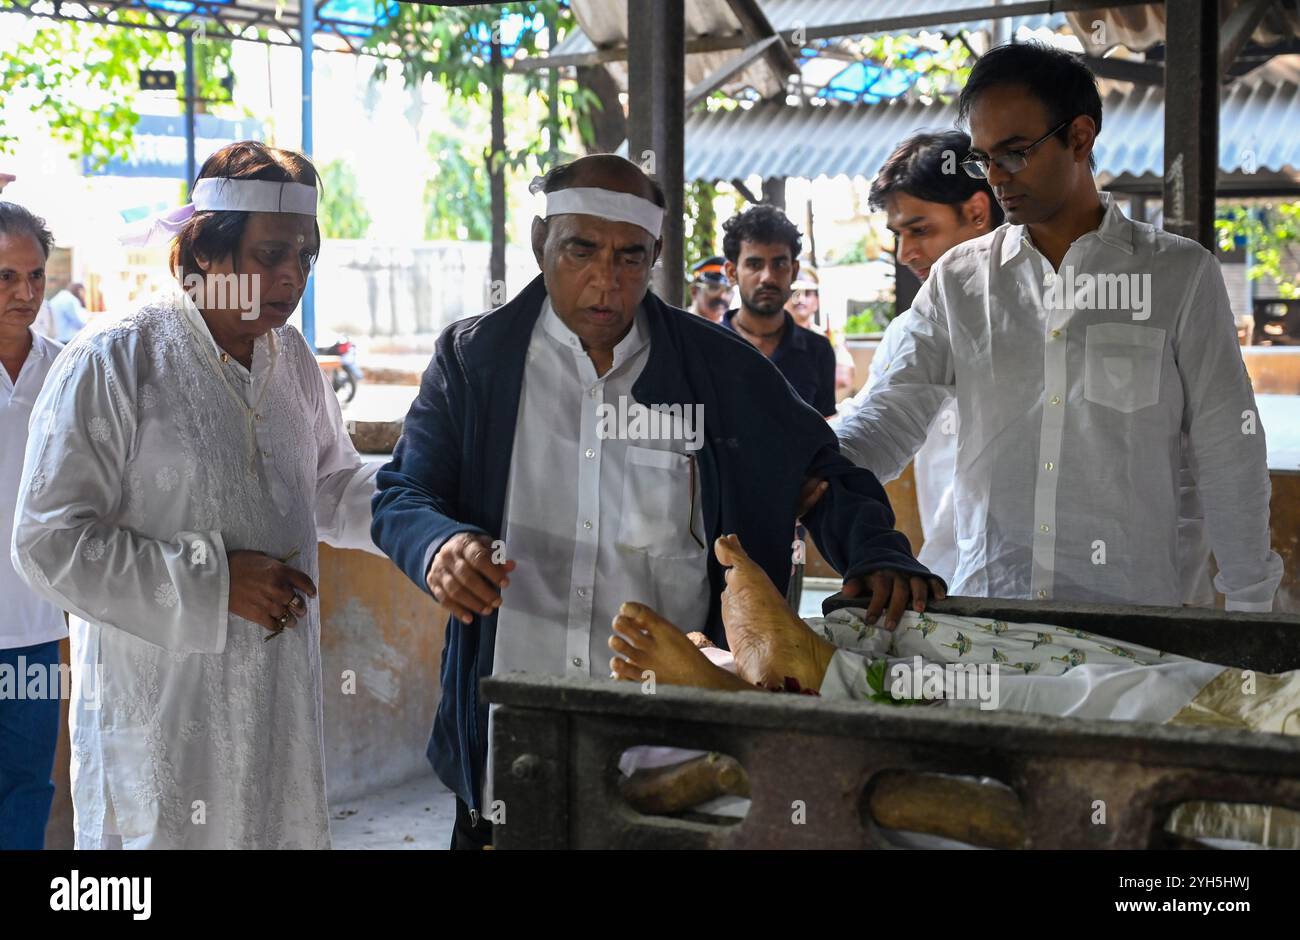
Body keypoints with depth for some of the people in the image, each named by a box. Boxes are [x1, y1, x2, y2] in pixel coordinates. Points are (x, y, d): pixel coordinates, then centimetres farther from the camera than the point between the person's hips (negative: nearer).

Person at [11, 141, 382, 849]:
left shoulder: (291, 359, 9)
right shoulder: (112, 363, -12)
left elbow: (332, 495, 20)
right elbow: (48, 542, -16)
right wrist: (215, 582, -20)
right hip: (159, 707, -6)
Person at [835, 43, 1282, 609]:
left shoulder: (1179, 275, 0)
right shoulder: (956, 280, 7)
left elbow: (1229, 456, 1)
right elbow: (894, 412, 1)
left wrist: (1251, 607, 1)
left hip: (1129, 605, -1)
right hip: (983, 605, 2)